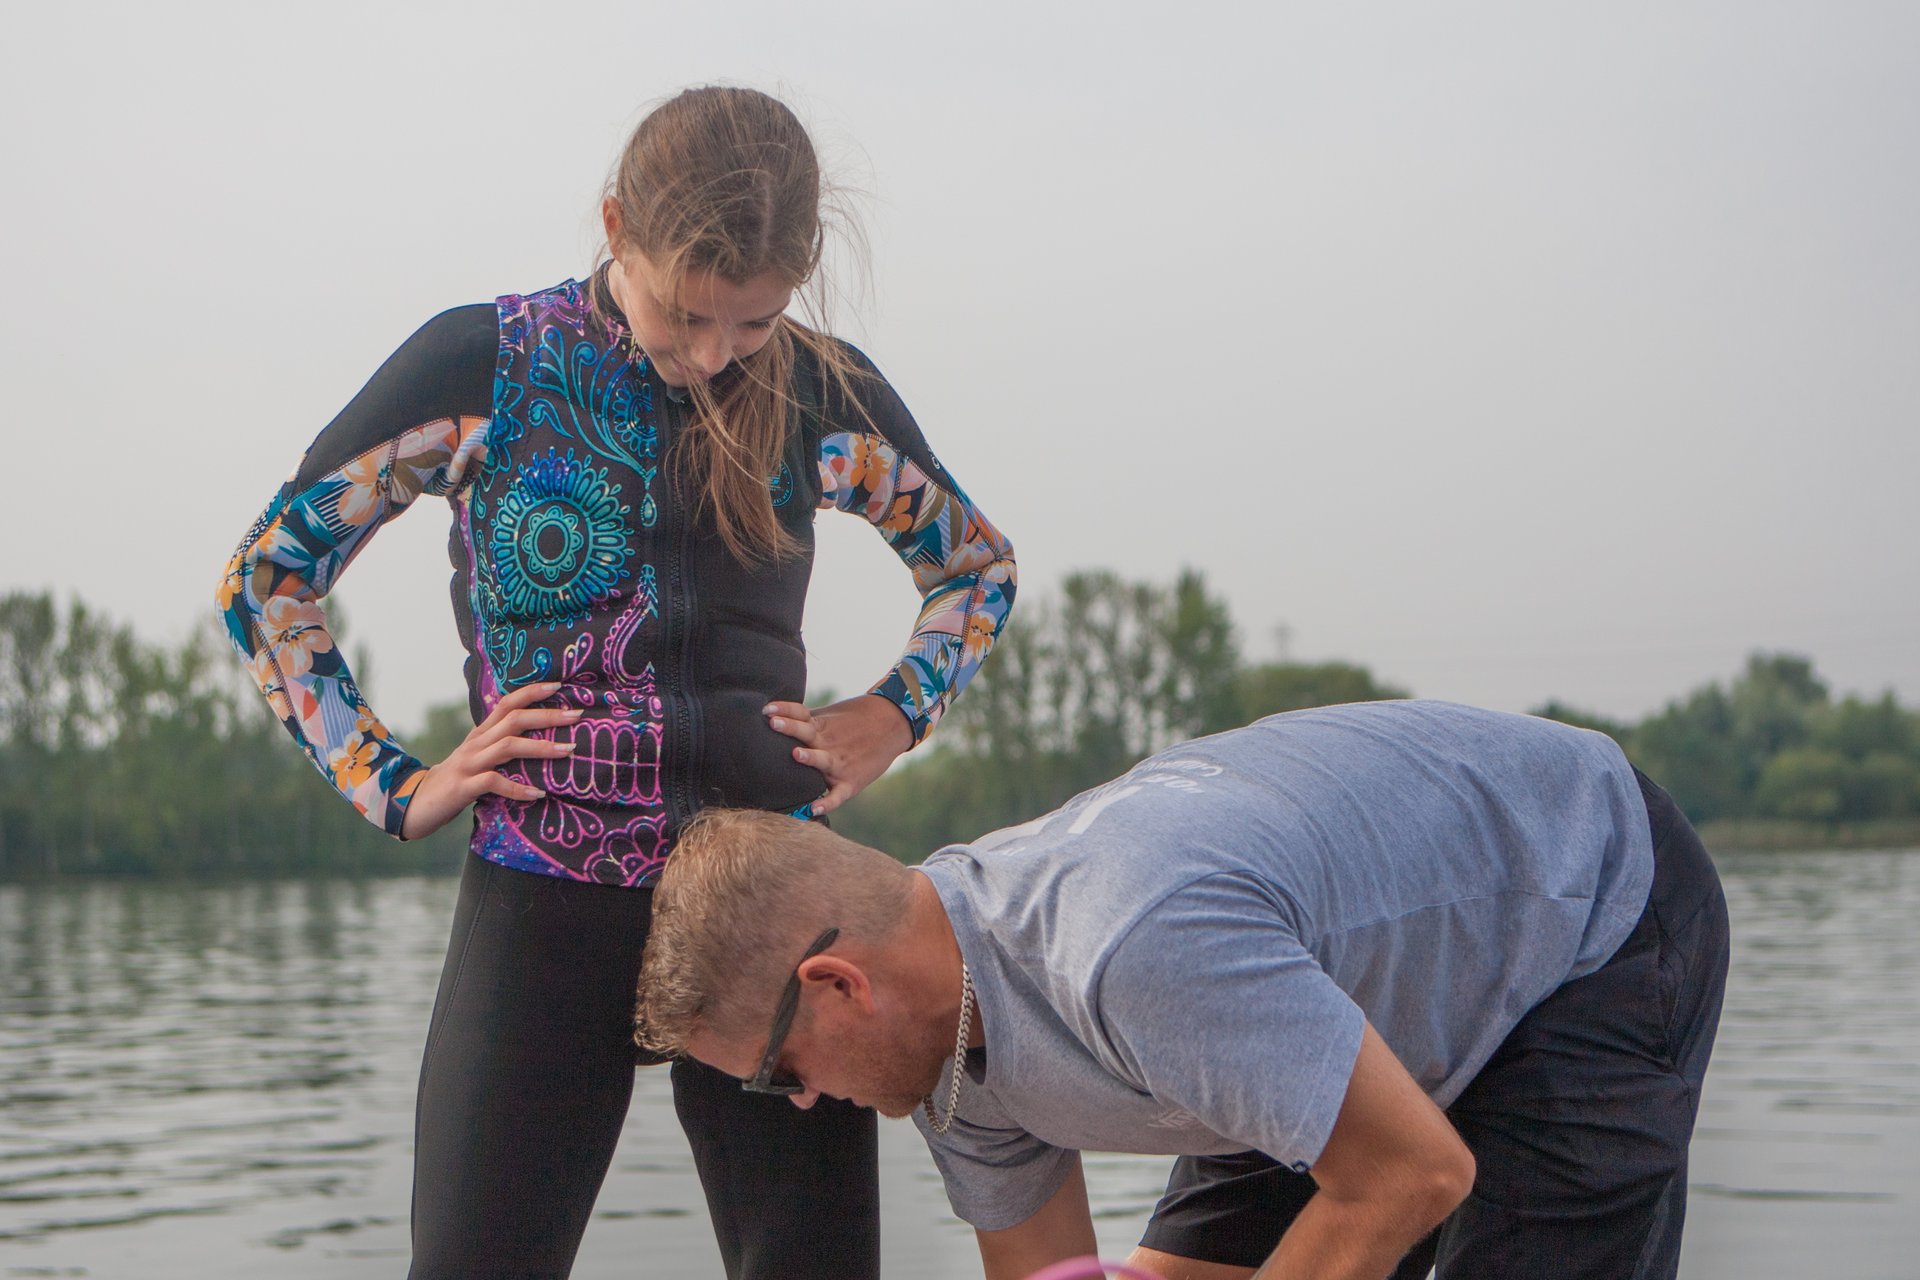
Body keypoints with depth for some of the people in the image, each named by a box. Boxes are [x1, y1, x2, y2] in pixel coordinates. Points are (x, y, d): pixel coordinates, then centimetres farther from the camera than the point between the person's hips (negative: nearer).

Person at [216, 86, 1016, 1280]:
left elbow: (979, 566, 22)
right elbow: (267, 579, 6)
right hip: (542, 911, -2)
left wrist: (895, 713, 5)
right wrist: (396, 789, -2)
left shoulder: (826, 394, 5)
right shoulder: (481, 370, -2)